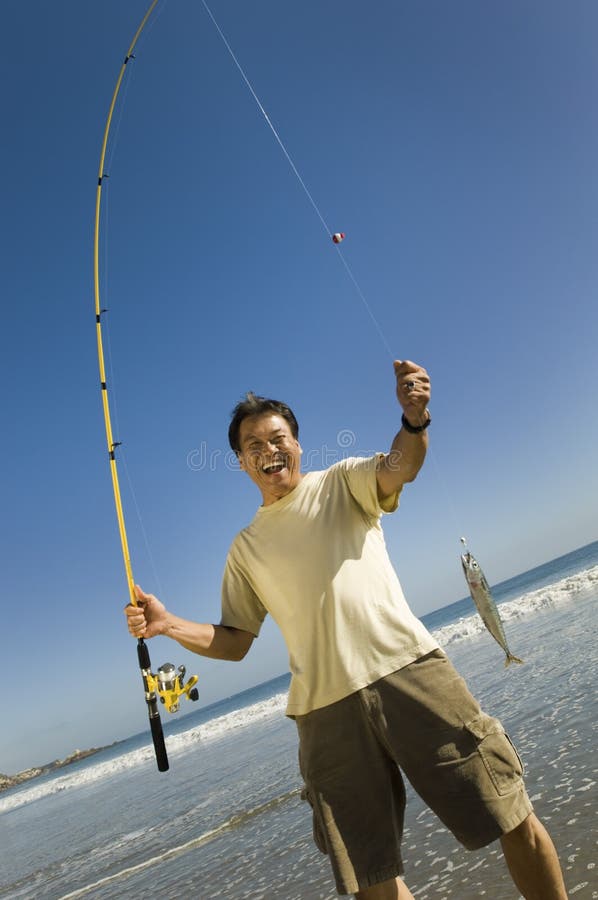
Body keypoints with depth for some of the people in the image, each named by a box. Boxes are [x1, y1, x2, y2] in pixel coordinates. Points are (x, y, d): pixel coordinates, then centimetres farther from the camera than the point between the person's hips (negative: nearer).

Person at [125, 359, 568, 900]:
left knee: (512, 817, -1)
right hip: (327, 709, 3)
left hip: (407, 668, -2)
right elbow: (234, 642, 15)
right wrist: (167, 624, -1)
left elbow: (400, 468, -15)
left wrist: (414, 420, -36)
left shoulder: (342, 483, 7)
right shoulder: (245, 549, 15)